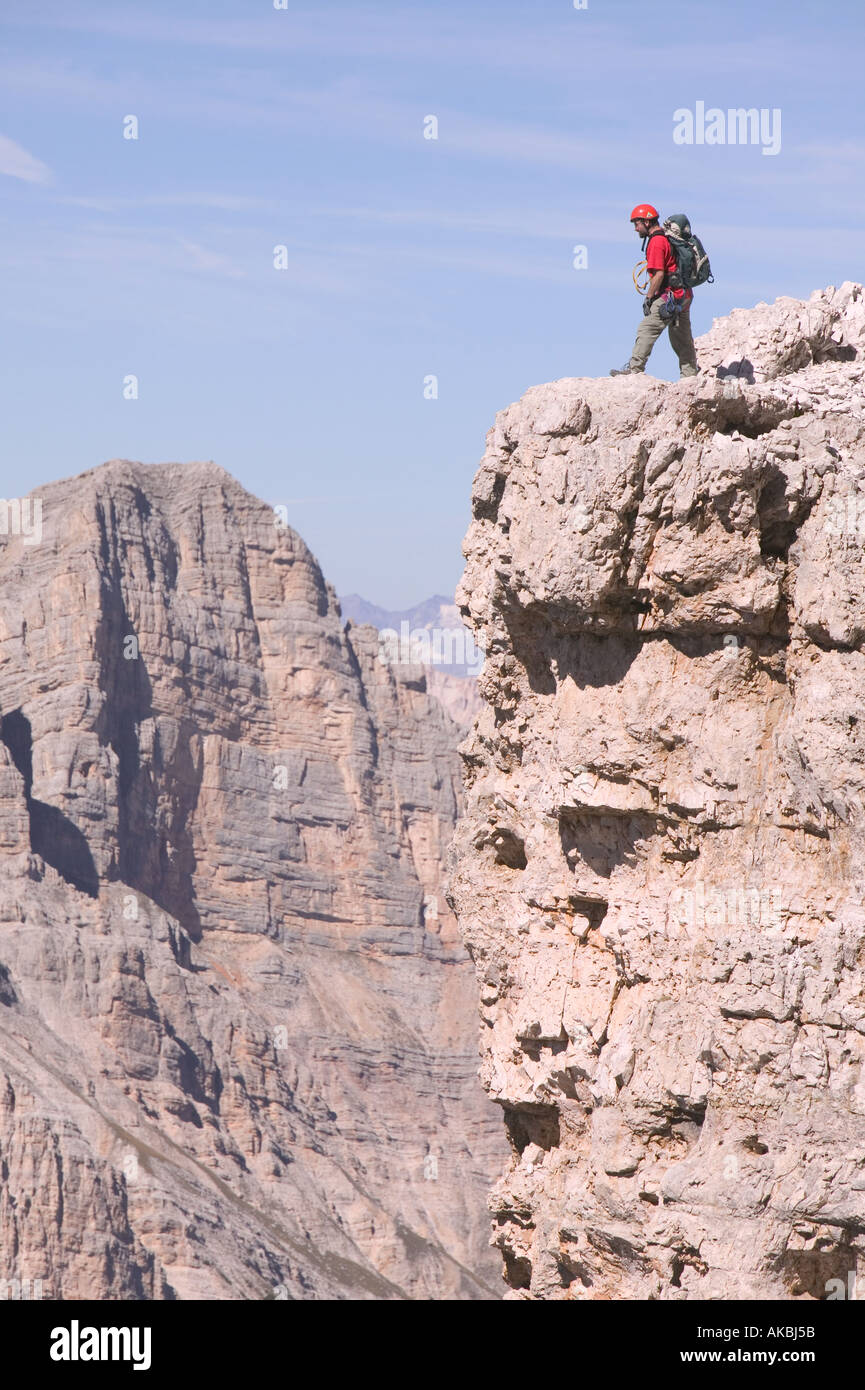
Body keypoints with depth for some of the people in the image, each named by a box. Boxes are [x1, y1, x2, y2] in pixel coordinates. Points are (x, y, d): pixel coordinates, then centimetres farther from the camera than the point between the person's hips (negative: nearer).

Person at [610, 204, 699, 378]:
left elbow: (659, 274, -20)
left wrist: (648, 297, -14)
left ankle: (634, 368, -8)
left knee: (647, 331, -7)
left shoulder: (656, 242, -14)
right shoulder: (669, 238, 16)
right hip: (684, 295, 10)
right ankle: (690, 374, 16)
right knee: (682, 338, 14)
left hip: (669, 296, -10)